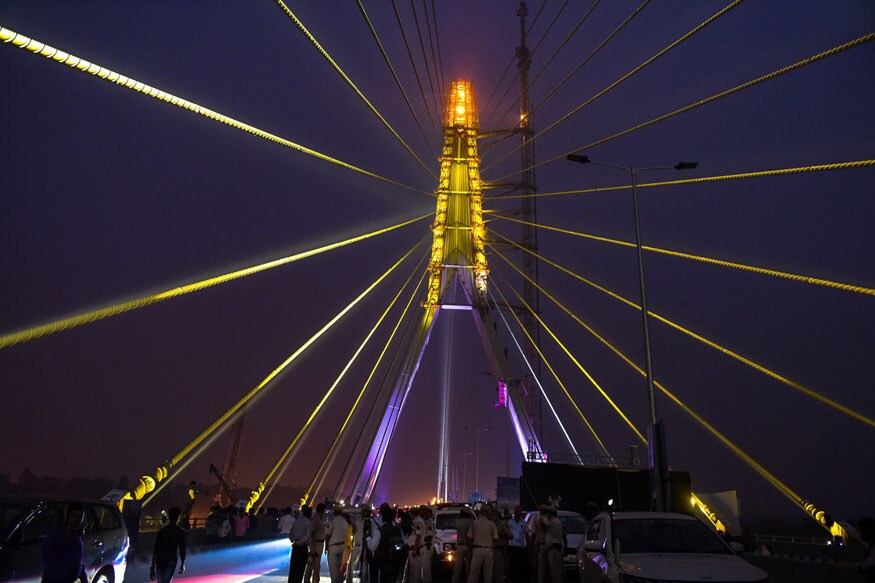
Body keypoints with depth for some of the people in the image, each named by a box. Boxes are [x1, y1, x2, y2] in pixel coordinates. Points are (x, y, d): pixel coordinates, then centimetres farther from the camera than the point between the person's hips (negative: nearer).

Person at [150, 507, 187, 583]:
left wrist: (152, 567, -5)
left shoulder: (161, 531, -9)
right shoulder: (180, 532, -10)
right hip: (171, 562, -1)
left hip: (159, 561, 1)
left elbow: (155, 550, -10)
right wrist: (182, 564, 9)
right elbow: (182, 549, -5)